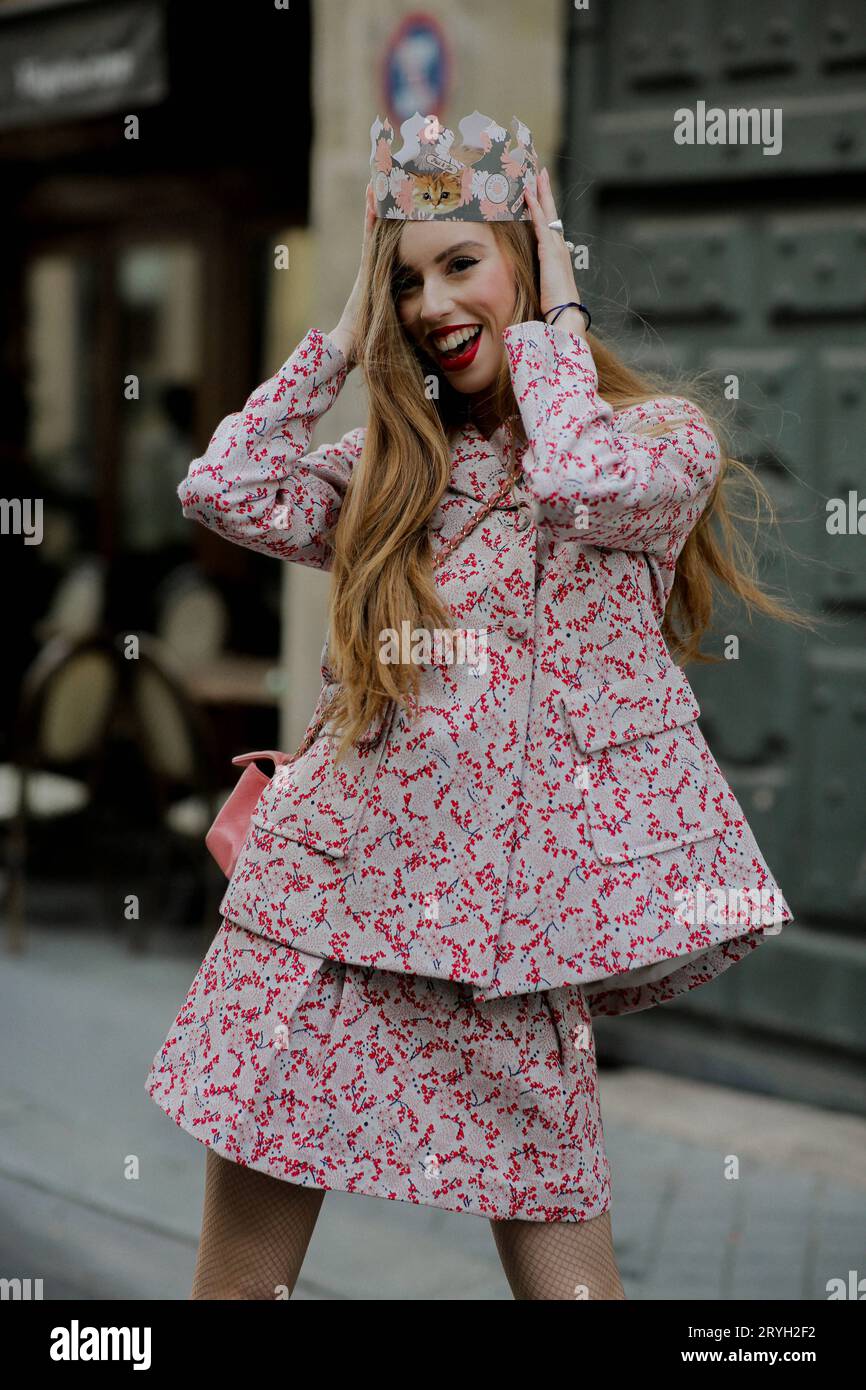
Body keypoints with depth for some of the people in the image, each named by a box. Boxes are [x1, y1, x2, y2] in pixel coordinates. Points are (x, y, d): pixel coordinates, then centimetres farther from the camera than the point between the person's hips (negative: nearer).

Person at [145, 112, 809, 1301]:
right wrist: (348, 329, 10)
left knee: (560, 1266, -2)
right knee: (239, 1267, 5)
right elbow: (225, 488, 4)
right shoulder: (393, 466, 17)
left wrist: (551, 315, -2)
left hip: (504, 914, -4)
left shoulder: (664, 437, 5)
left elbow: (583, 482, -18)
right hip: (328, 885, 4)